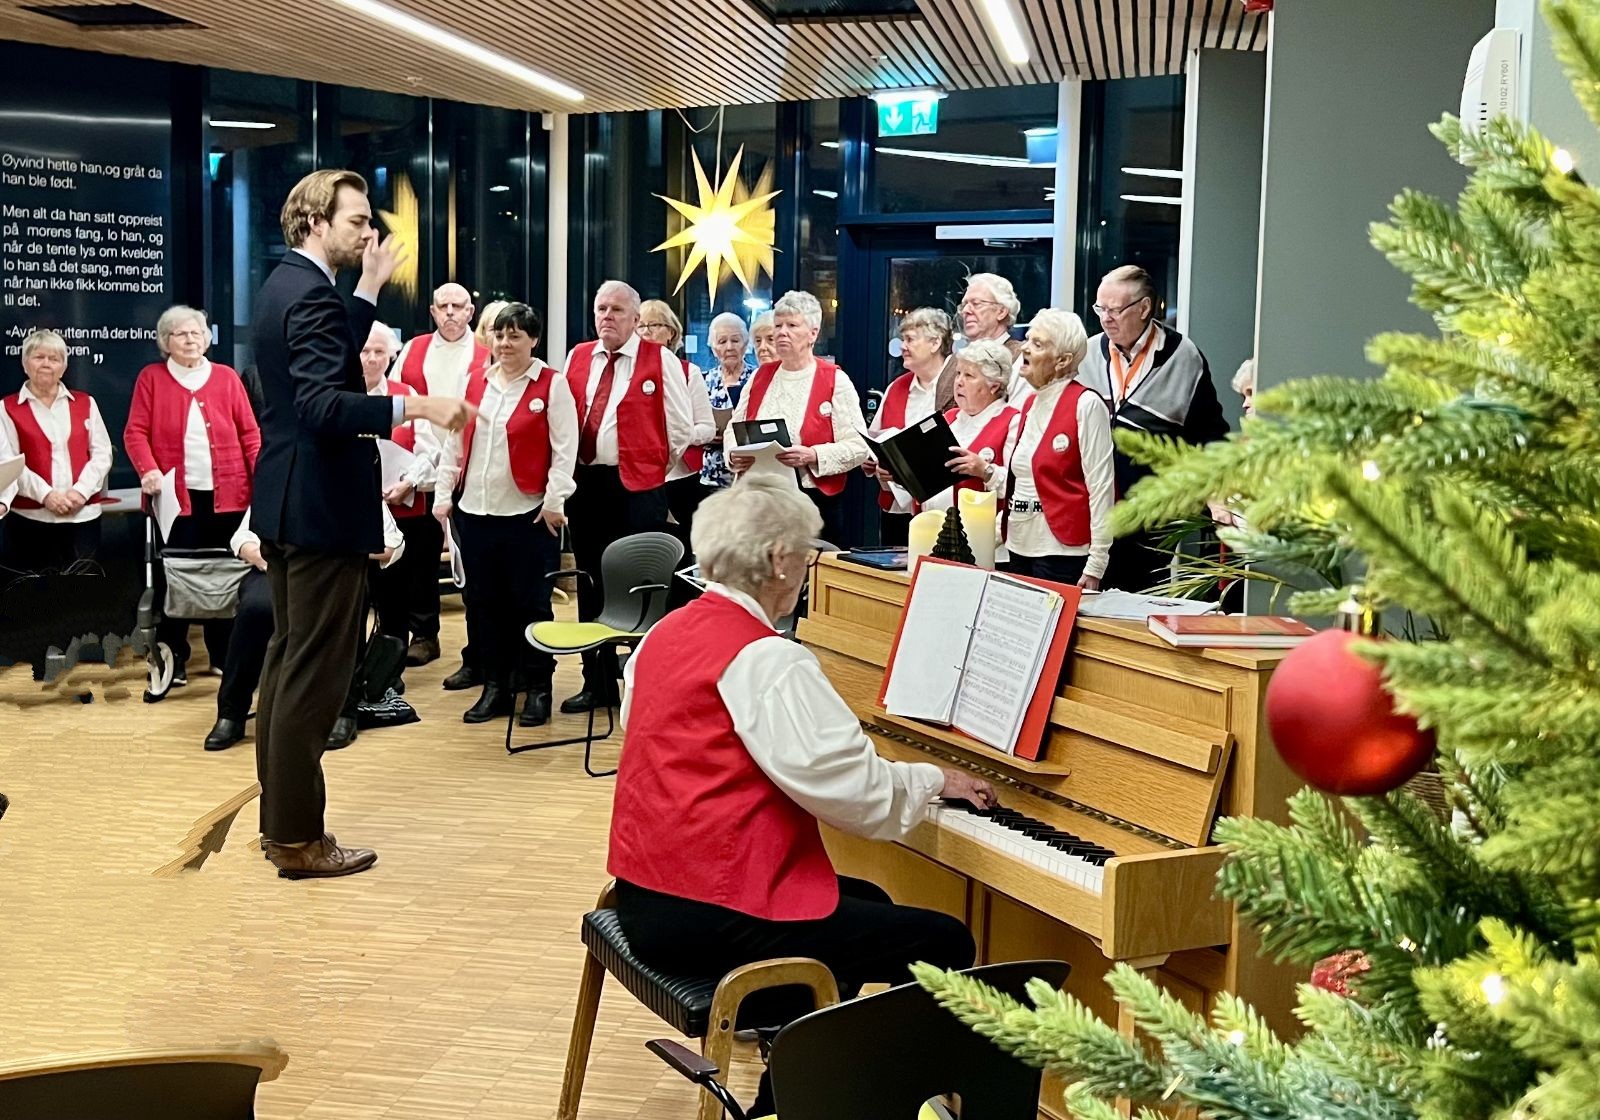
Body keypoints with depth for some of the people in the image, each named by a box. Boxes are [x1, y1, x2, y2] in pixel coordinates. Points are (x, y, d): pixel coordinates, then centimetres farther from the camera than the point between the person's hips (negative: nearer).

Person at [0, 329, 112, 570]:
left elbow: (102, 453, 7)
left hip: (83, 515, 2)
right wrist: (45, 494, -16)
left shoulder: (85, 403, 14)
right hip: (30, 518, -2)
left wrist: (81, 490, -10)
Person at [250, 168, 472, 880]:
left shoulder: (285, 286, 12)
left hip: (288, 502, 11)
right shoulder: (313, 296, -19)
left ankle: (278, 816, 26)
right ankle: (298, 840, 3)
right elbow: (324, 406, -30)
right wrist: (415, 407, -39)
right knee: (316, 674, -4)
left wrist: (368, 292, 21)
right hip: (322, 506, -11)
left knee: (289, 658, 17)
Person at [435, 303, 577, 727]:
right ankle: (496, 687, 19)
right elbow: (454, 442, 14)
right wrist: (444, 493, 9)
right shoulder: (475, 382, 12)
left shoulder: (552, 385, -3)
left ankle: (537, 690, 12)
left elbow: (564, 448, -6)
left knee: (530, 603, 1)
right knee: (482, 601, 9)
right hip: (474, 510, 5)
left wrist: (554, 501, -11)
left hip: (528, 513, -5)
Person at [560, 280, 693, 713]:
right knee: (591, 585, 11)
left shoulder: (661, 360, -4)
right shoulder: (577, 358, 10)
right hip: (585, 483, 5)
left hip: (638, 486, -5)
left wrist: (653, 467, 3)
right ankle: (598, 684, 21)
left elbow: (681, 427, -2)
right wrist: (570, 468, 7)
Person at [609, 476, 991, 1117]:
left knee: (867, 904, 27)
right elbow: (857, 790, -19)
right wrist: (934, 780, 1)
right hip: (707, 921, -10)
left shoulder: (664, 636, 10)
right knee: (946, 945, -6)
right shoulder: (767, 661, -18)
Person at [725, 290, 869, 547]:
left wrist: (812, 456, -22)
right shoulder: (760, 376, 13)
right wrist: (734, 455, -5)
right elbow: (733, 429, 16)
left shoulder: (835, 381, -3)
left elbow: (858, 446, -9)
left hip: (814, 502, -4)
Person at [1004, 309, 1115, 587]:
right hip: (1020, 548, 8)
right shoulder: (1029, 405, 14)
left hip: (1062, 552, -7)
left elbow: (1101, 488, -13)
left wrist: (1095, 566, -15)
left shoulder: (1086, 405, -9)